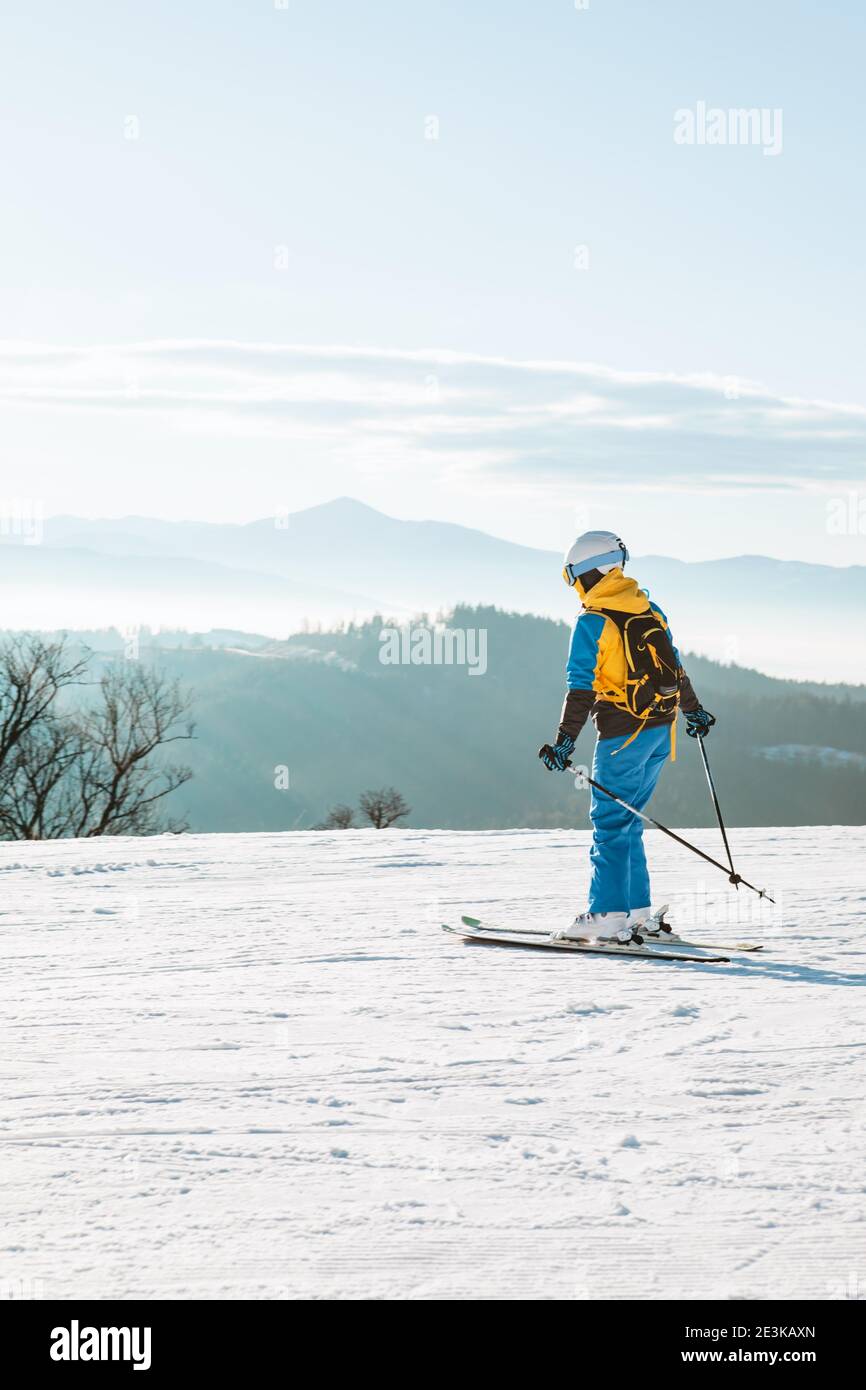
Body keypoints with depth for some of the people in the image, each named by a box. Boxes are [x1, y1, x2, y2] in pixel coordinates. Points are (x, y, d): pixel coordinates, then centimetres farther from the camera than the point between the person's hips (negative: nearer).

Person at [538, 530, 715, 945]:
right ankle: (638, 913, 14)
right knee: (627, 822, 15)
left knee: (610, 823, -4)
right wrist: (693, 710, 33)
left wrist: (565, 741, -15)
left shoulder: (592, 622, -10)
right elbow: (675, 666, 20)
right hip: (662, 730, 7)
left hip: (623, 733, -7)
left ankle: (608, 916, -11)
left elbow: (581, 686, -15)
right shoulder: (650, 610, 11)